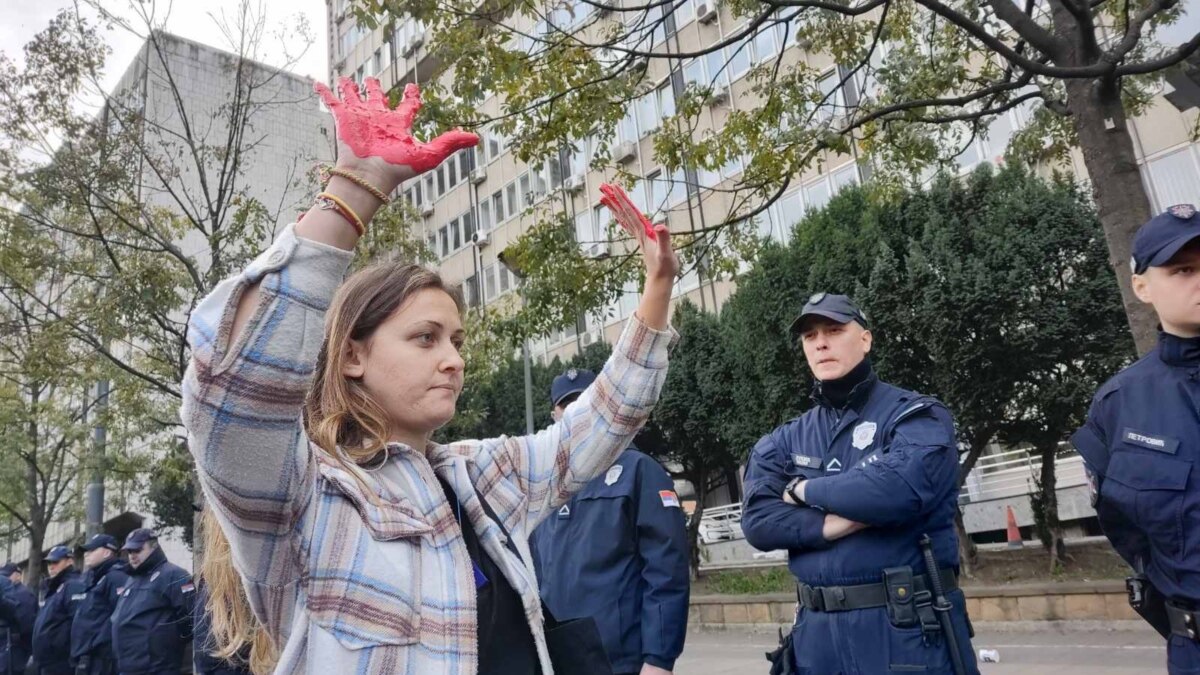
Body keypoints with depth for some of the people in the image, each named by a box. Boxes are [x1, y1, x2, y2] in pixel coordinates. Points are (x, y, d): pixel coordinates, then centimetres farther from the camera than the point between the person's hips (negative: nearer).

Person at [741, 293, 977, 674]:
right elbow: (757, 521, -3)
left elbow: (900, 488, -23)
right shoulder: (782, 442, 9)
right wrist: (832, 524, -17)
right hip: (818, 631, 4)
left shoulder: (914, 414, -4)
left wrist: (805, 489, -8)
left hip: (909, 627, -4)